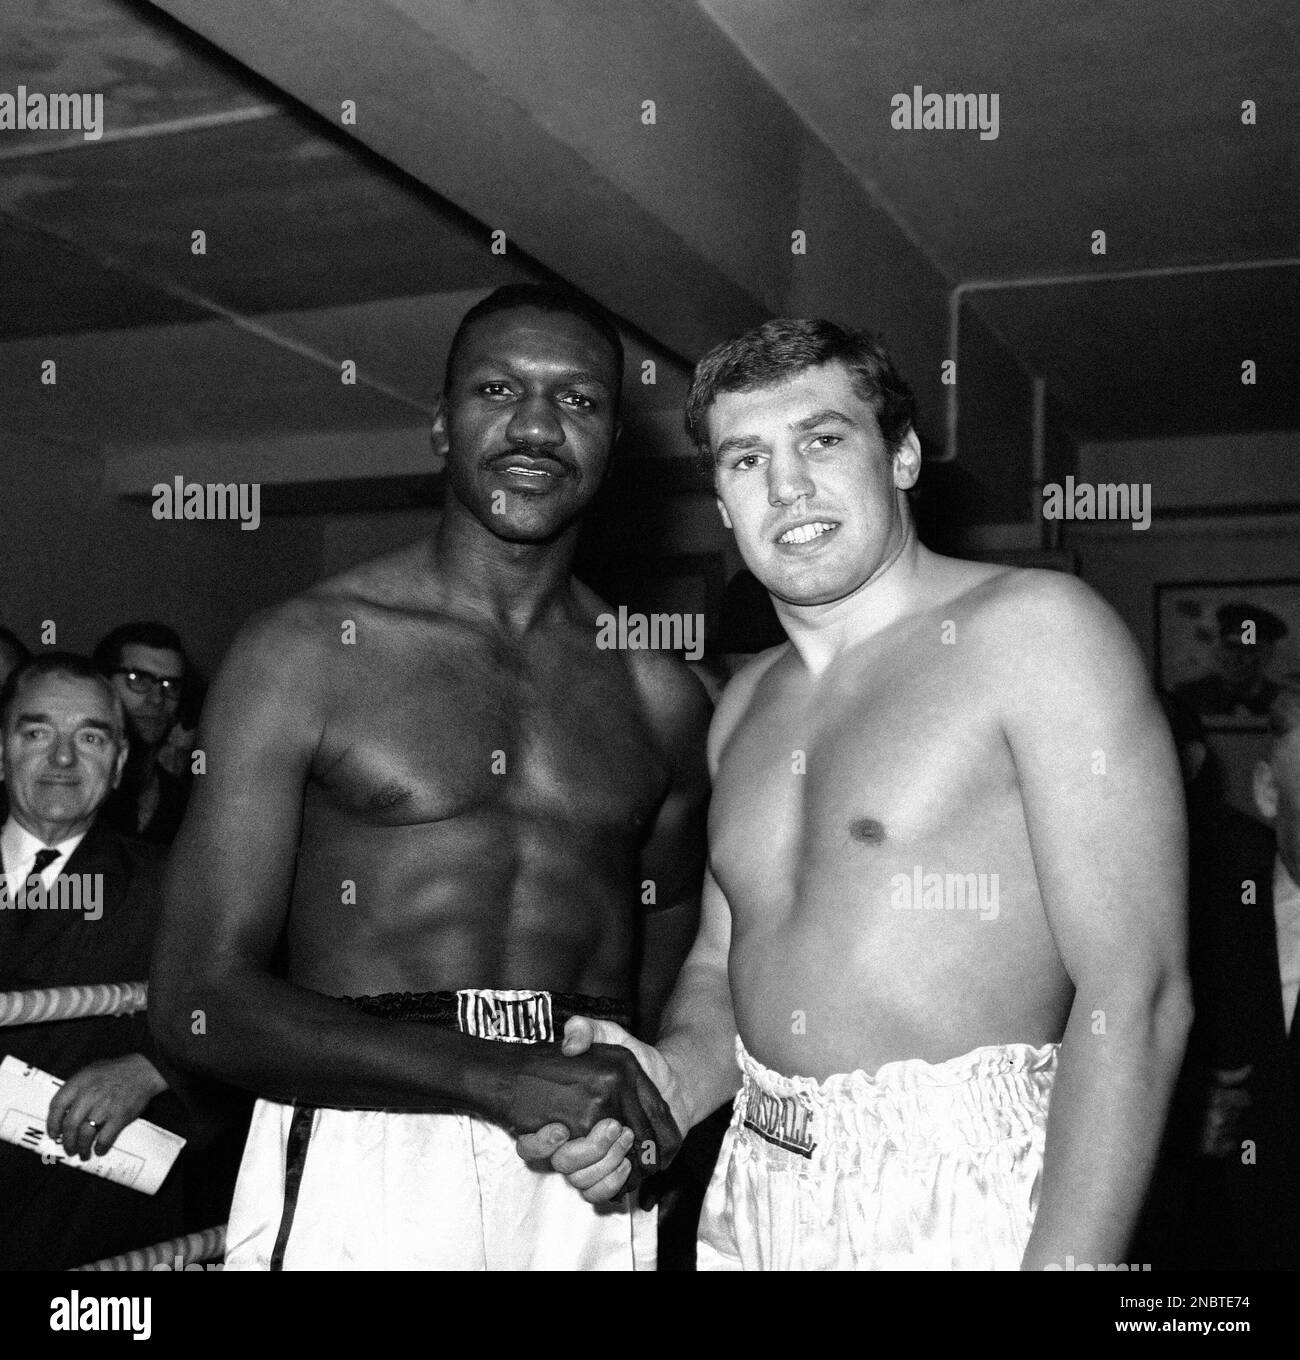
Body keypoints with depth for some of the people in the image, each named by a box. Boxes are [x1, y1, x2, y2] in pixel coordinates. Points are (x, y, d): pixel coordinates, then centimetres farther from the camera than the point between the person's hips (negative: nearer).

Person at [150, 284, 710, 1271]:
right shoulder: (304, 651, -2)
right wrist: (503, 1079, -17)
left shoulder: (660, 696, 7)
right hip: (359, 1173, -2)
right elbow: (201, 999, -8)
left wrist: (638, 1112, -5)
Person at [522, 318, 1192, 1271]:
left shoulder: (1035, 628, -12)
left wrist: (1065, 1259, -24)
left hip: (966, 1210, -6)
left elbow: (1134, 996, -18)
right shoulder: (747, 705, 9)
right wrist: (673, 1080, -4)